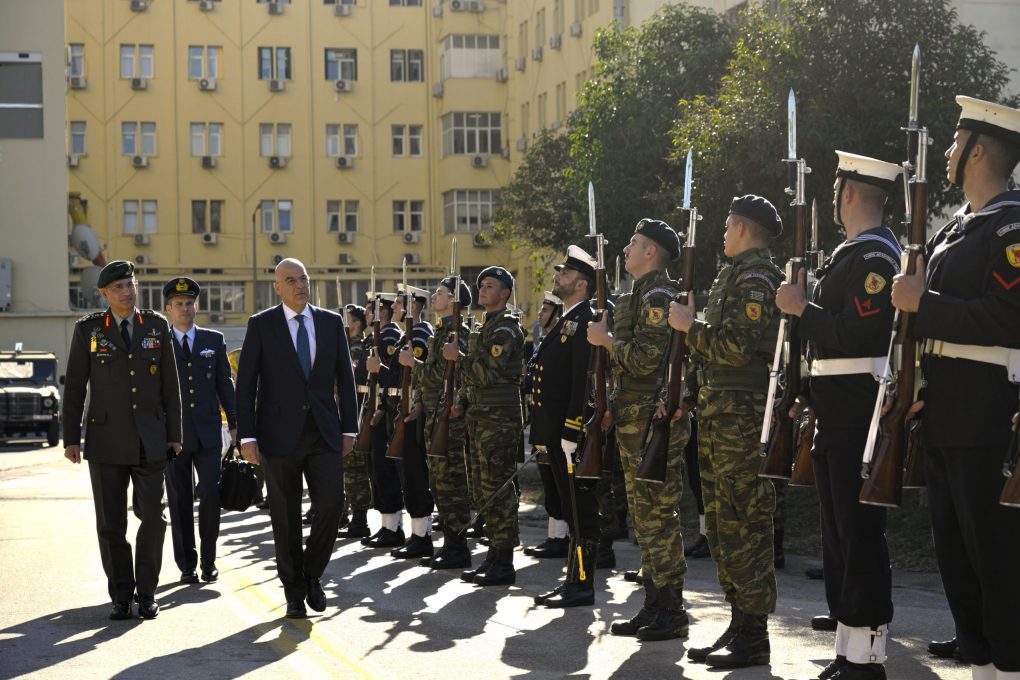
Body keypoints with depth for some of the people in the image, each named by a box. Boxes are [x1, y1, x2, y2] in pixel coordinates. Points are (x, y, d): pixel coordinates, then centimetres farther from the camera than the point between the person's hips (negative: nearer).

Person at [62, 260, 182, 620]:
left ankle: (146, 591, 9)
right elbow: (74, 386, 3)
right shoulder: (88, 329, 2)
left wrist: (174, 434, 6)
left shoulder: (157, 326, 6)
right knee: (111, 524, 3)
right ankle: (121, 595, 14)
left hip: (149, 441, 1)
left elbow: (170, 384, 9)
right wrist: (71, 438, -1)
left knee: (153, 517, -6)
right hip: (105, 441, -1)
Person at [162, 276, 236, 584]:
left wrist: (234, 423, 5)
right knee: (179, 502, 4)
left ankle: (208, 560, 6)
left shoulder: (214, 340, 9)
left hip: (208, 432, 1)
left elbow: (225, 384, 10)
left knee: (211, 495, -8)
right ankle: (187, 565, 12)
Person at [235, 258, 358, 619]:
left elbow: (345, 378, 12)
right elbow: (246, 384, -1)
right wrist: (247, 436, -7)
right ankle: (294, 590, 16)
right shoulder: (261, 325, 0)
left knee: (332, 504, -8)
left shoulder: (331, 322, 8)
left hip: (324, 433, 2)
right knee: (286, 517, 3)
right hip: (280, 434, -2)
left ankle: (312, 574, 14)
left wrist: (349, 428, 7)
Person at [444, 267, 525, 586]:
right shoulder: (483, 328, 20)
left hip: (499, 419, -10)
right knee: (481, 489, 11)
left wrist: (459, 357, -12)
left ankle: (504, 563, -5)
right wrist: (462, 401, 15)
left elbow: (490, 372, -20)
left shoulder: (505, 329, -10)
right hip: (480, 417, 10)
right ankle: (495, 554, 17)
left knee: (496, 489, -9)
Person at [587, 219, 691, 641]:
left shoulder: (657, 295, -13)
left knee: (658, 516, -7)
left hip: (654, 421, -11)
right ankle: (653, 606, 18)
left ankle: (672, 612, -3)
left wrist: (607, 339, -11)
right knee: (645, 516, 12)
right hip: (635, 422, 11)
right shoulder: (642, 294, 19)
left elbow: (646, 358, -22)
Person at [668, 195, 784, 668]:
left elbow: (739, 345, -21)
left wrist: (690, 326, -11)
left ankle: (753, 637, -4)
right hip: (719, 412, 10)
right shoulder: (733, 275, 21)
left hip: (742, 416, -10)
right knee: (722, 522, 12)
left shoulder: (756, 277, -11)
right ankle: (739, 623, 19)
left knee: (743, 523, -8)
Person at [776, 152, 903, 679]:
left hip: (858, 416, -10)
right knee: (838, 532, 13)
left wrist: (802, 308, -15)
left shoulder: (874, 254, -14)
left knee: (859, 533, -6)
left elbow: (858, 335, -24)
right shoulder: (849, 253, 18)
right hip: (836, 417, 10)